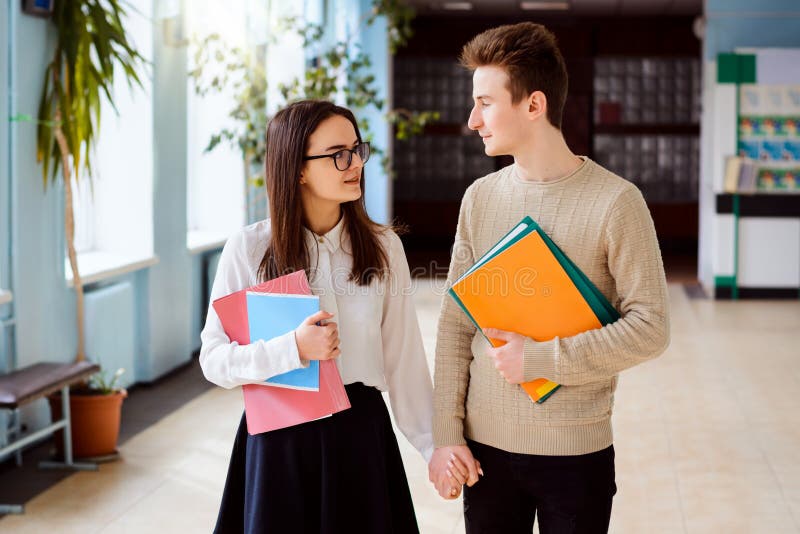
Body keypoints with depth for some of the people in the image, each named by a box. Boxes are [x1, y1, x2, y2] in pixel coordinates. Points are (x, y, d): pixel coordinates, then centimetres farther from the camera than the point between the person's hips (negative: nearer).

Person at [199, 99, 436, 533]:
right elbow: (214, 359, -7)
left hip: (360, 432, 2)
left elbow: (403, 355, 2)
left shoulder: (383, 247, 1)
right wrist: (293, 349, -22)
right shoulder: (248, 249, -6)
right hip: (279, 437, -2)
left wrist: (435, 444, -3)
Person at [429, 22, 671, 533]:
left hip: (576, 451, -3)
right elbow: (456, 324, 5)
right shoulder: (480, 198, 4)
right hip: (485, 444, 4)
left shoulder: (615, 201, -9)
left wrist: (540, 358, -15)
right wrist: (446, 432, 0)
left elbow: (650, 328, -11)